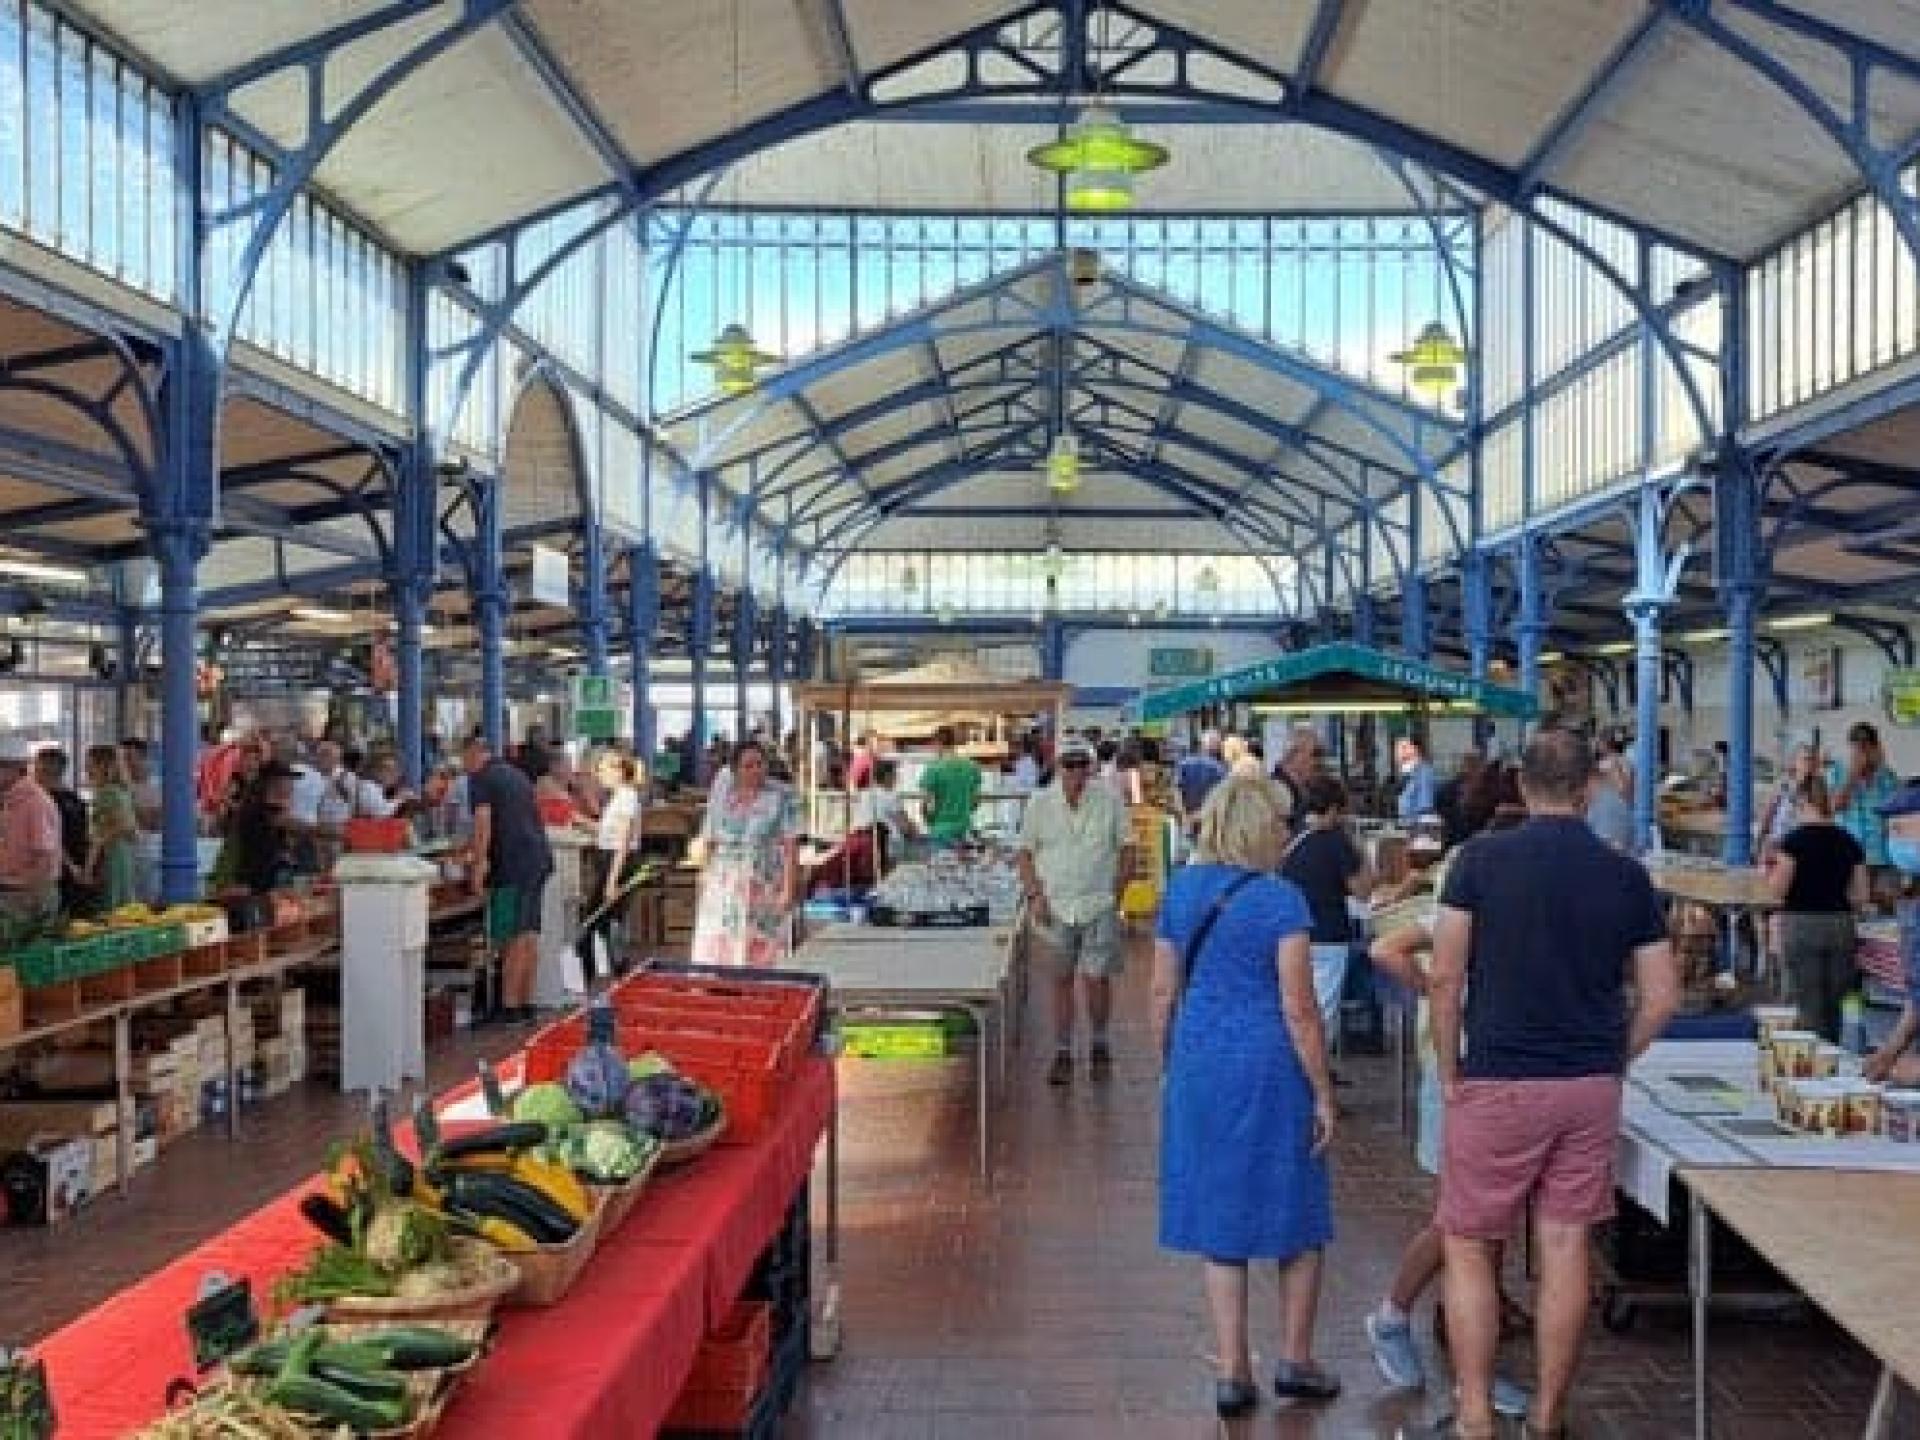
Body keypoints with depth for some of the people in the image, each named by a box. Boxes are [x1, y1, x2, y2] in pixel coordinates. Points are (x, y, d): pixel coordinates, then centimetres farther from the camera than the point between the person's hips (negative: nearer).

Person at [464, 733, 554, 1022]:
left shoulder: (480, 779, -3)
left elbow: (483, 821, -15)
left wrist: (480, 862, -14)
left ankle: (510, 1006, -6)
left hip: (513, 864, -8)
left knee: (513, 938, -7)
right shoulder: (517, 774, 22)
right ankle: (527, 1003, 14)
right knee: (529, 934, 10)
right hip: (539, 858, 8)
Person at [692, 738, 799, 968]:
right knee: (716, 954, -4)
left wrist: (789, 888, -11)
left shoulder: (780, 796, -2)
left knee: (763, 958, -3)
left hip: (766, 889, -3)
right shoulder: (721, 795, 8)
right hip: (724, 887, 3)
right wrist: (705, 880, 10)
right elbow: (710, 843, 13)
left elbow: (790, 846, -5)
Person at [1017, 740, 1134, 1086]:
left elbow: (1127, 849, 6)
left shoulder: (1109, 802, 1)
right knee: (1061, 980, 7)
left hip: (1099, 907, -1)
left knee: (1096, 978, -2)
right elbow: (1024, 853, 6)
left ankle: (1099, 1044, 21)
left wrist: (1116, 892, -1)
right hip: (1055, 908, 1)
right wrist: (1035, 895, -4)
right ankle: (1063, 1053, 16)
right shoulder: (1040, 804, 2)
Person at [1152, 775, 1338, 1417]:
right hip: (1268, 1068, -5)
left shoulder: (1182, 889, 4)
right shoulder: (1280, 899, -12)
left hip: (1198, 1066, 5)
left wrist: (1169, 1067, 18)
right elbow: (1299, 1010, -13)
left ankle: (1232, 1372, 16)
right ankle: (1295, 1361, 22)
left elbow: (1163, 992, 8)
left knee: (1220, 1220, 12)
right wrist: (1323, 1094, -6)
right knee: (1297, 1213, 13)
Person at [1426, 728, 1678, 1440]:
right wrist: (1611, 1062, 15)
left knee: (1469, 1247, 8)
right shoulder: (1626, 876, 1)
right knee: (1566, 1249, 11)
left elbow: (1445, 978, -9)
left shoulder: (1481, 859, -8)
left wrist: (1449, 1075, 1)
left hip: (1497, 1084, -3)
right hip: (1591, 1087, 3)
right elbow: (1662, 997, 2)